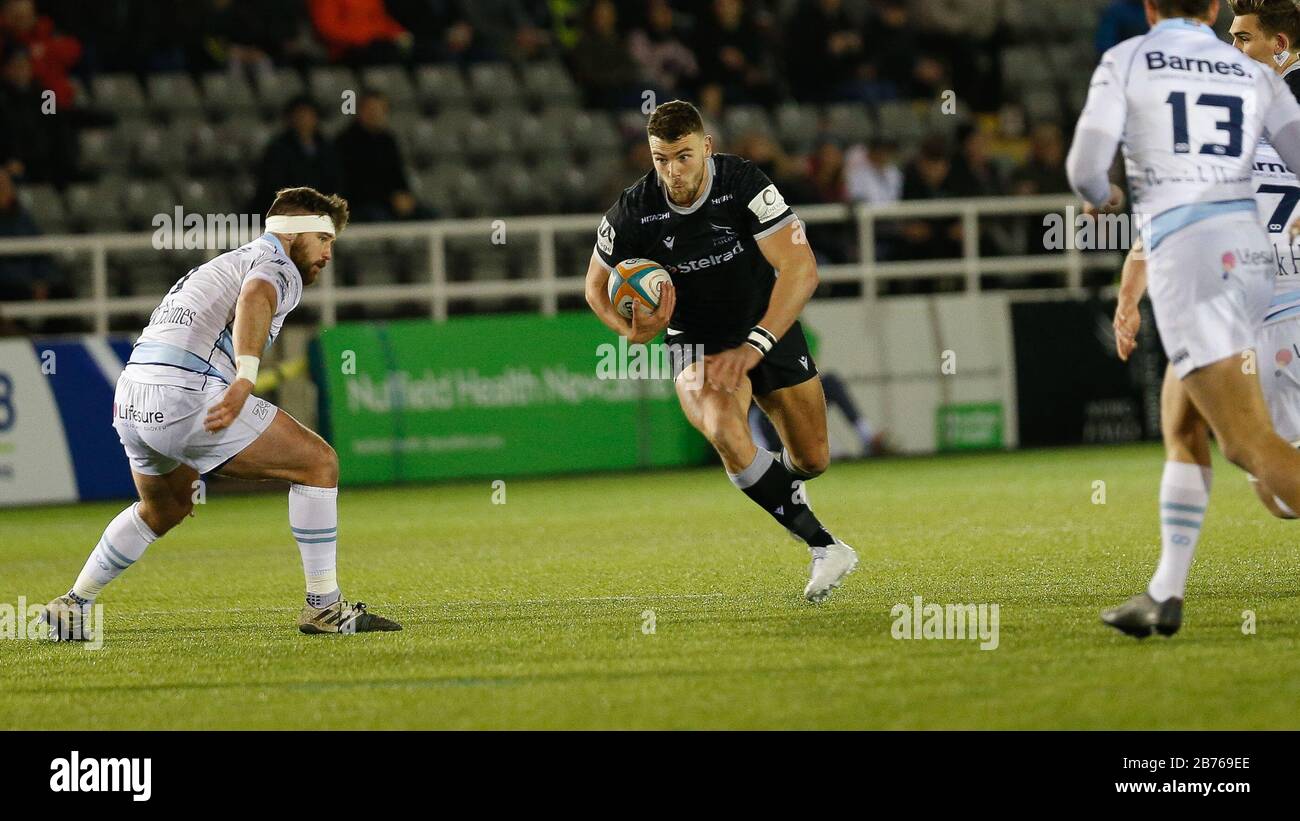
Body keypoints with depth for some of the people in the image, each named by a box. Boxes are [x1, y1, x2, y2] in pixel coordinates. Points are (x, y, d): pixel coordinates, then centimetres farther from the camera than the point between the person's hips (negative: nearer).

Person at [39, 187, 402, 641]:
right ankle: (323, 607, -2)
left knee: (163, 509, 35)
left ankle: (70, 607, 38)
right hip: (187, 394, -9)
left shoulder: (224, 264, 33)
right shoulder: (277, 265, 4)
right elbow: (255, 297, -23)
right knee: (318, 462, -1)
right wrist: (244, 381, -36)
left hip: (129, 399, 9)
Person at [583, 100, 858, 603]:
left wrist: (754, 347, -37)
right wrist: (632, 331, -22)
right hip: (696, 346, -1)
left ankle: (782, 481, 48)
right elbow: (597, 286, -1)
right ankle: (824, 547, -24)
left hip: (770, 330, 1)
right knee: (725, 432, -31)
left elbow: (801, 268, -29)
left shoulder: (743, 184, -24)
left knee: (813, 460, 6)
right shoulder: (633, 212, -19)